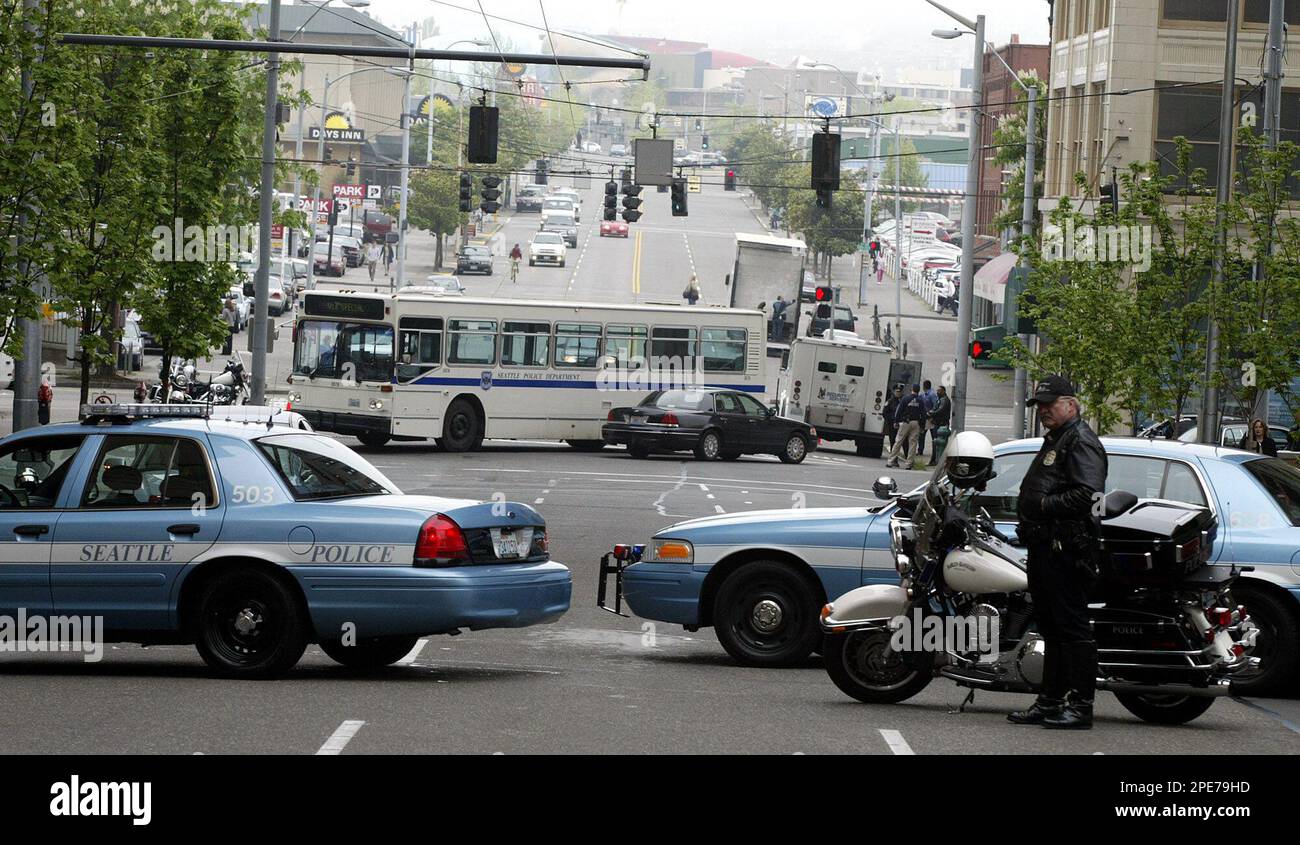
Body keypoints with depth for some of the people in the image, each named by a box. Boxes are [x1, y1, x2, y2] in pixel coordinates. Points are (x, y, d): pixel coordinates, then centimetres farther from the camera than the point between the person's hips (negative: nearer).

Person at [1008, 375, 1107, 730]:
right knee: (1050, 628, 15)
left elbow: (1087, 495, -24)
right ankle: (1050, 701, 20)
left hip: (1067, 550, -11)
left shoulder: (1081, 442, -10)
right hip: (1045, 547, 11)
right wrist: (1027, 520, 14)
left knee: (1072, 627, -11)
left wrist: (1043, 505, -18)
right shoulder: (1053, 441, 24)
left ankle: (1080, 705, -12)